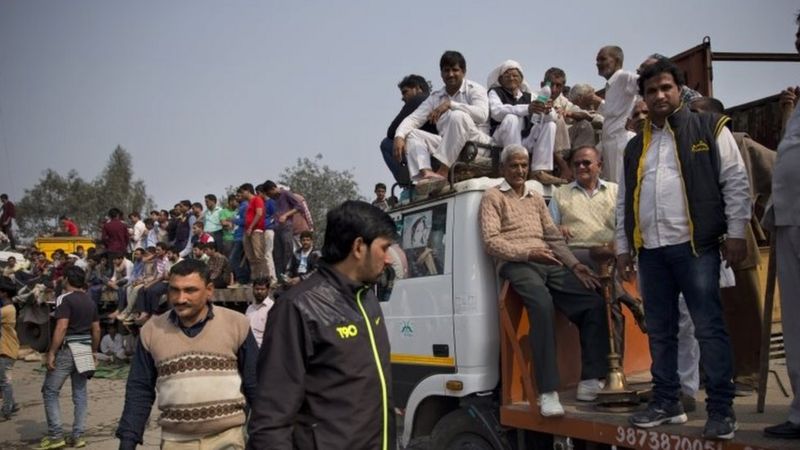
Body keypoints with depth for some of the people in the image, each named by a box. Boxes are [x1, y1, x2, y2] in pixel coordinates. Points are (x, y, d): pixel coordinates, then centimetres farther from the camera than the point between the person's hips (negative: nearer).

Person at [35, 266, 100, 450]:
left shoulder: (66, 299, -11)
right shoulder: (90, 301, 11)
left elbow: (62, 327, -19)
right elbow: (96, 329, 13)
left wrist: (51, 352, -18)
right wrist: (93, 351, 22)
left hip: (68, 349, -7)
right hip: (85, 350, 7)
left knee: (50, 391, 3)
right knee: (80, 393, 9)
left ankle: (55, 435, 1)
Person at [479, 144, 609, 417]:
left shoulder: (536, 198, 26)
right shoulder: (493, 197, 8)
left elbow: (555, 238, 21)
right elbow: (491, 241, -5)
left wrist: (574, 265, 5)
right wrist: (528, 253, -16)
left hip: (549, 264, 7)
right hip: (516, 265, -6)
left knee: (594, 304, -11)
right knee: (543, 305, -35)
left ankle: (590, 381, -10)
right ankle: (548, 393, -37)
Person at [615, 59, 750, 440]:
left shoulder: (709, 129, 4)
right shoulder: (635, 146, 17)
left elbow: (735, 182, 0)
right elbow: (623, 201, 18)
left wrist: (735, 233, -7)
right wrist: (623, 247, 12)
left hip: (695, 245, -5)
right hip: (650, 250, 5)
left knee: (709, 328, -4)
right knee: (660, 331, 9)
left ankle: (721, 408, 4)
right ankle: (666, 401, 19)